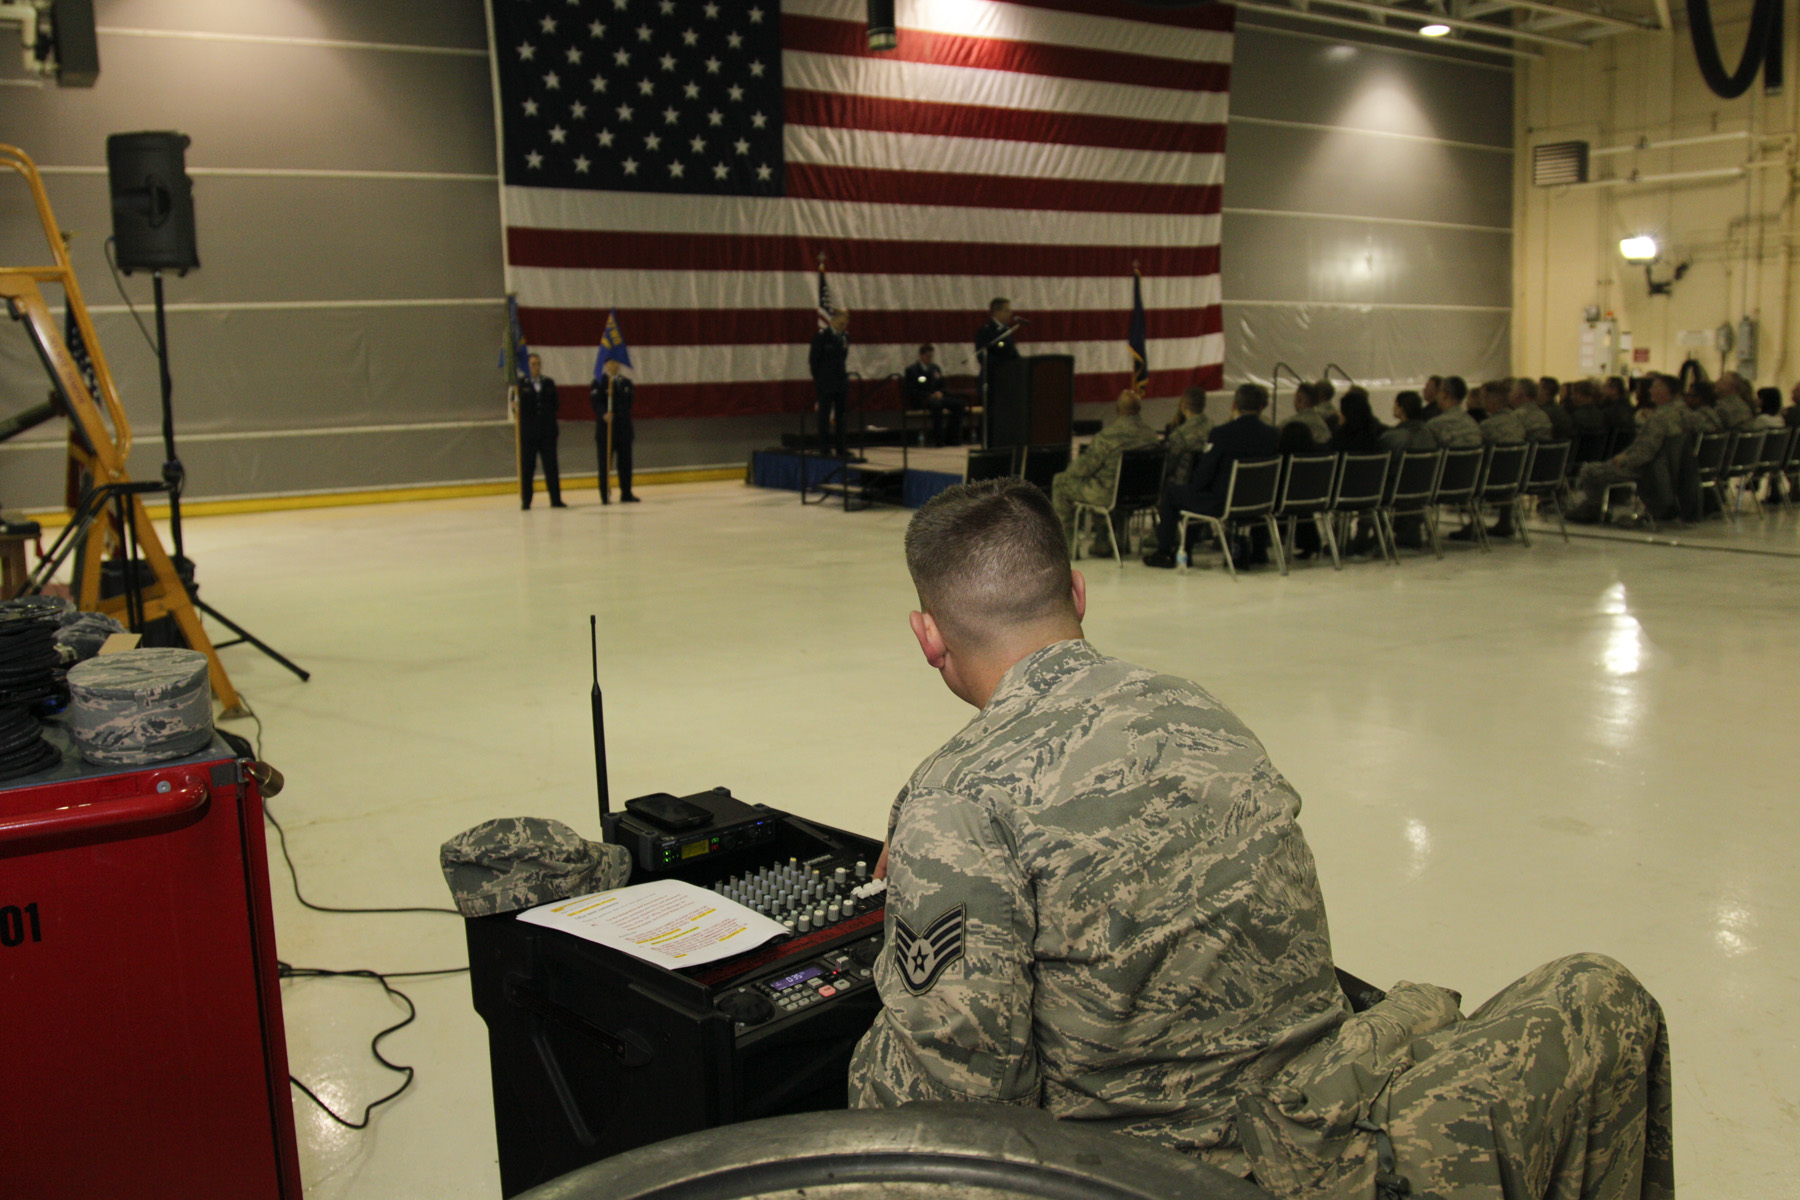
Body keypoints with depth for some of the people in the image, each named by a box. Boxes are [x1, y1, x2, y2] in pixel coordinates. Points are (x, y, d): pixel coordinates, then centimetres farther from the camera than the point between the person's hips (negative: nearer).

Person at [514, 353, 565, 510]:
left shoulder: (549, 383, 11)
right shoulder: (522, 384, 3)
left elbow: (555, 404, 10)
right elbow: (518, 404, -2)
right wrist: (516, 408, -22)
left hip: (547, 430, 2)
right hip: (528, 431, -2)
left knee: (551, 465, 2)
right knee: (527, 466, 0)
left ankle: (555, 499, 5)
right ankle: (526, 500, 5)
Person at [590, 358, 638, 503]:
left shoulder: (625, 381, 14)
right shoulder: (598, 382, 0)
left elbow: (628, 401, 11)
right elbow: (595, 401, -12)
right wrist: (603, 414, -29)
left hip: (624, 427, 4)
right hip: (605, 427, -4)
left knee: (625, 462, 6)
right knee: (605, 463, -2)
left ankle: (626, 494, 14)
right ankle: (605, 495, 2)